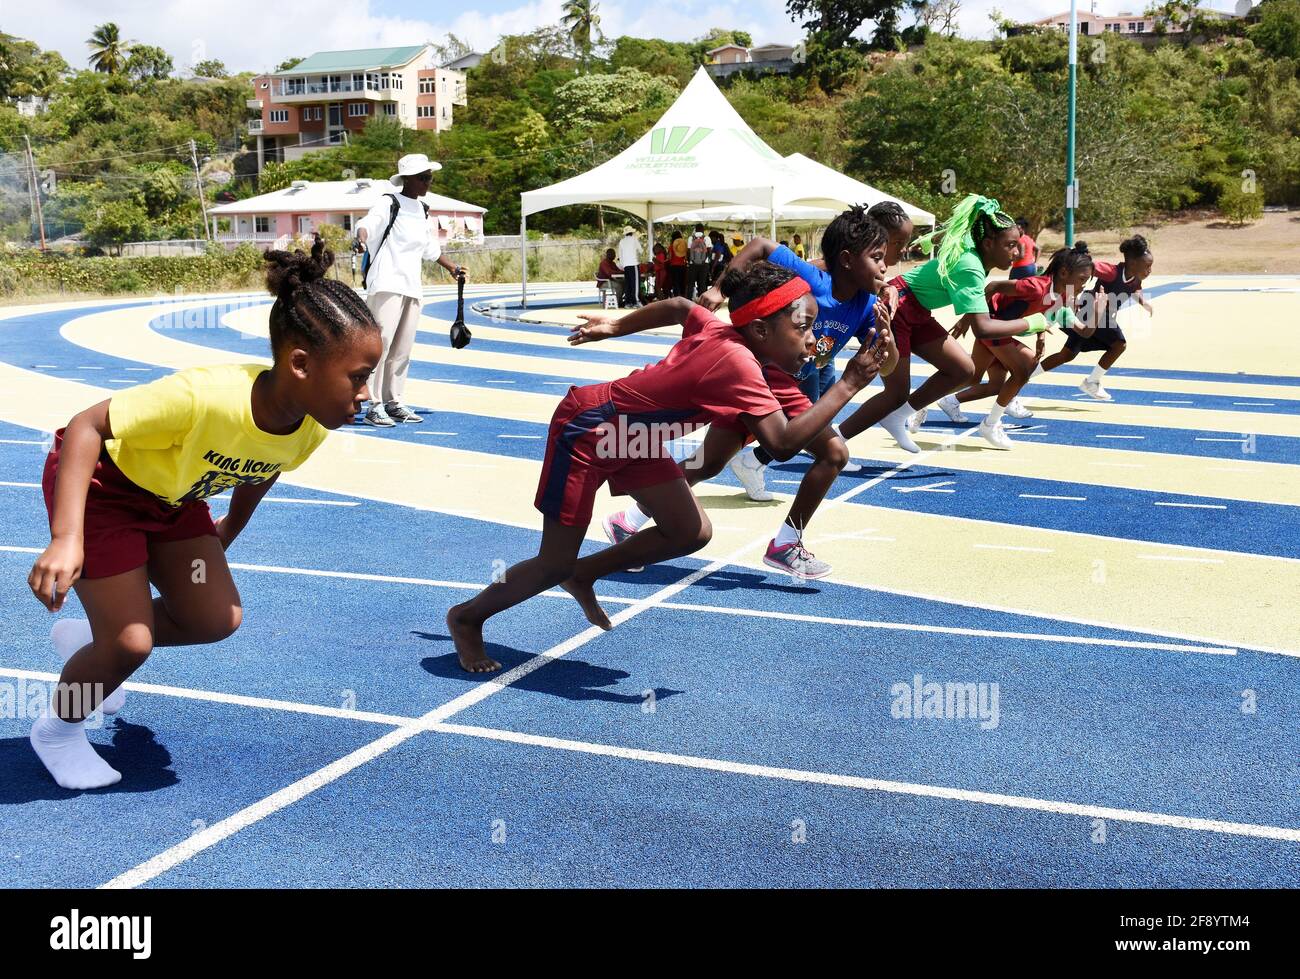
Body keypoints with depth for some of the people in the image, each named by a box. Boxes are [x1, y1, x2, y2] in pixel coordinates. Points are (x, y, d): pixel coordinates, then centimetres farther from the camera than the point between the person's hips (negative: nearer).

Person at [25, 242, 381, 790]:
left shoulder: (312, 427, -19)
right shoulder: (204, 397, -42)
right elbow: (86, 426, -34)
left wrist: (230, 530, 20)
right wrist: (67, 539, -42)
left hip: (172, 497, 7)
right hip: (97, 481, -7)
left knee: (218, 619, 2)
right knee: (132, 643, -10)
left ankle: (89, 640, 28)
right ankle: (57, 730, 22)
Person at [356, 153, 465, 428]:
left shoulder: (423, 210, 19)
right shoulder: (389, 203, -2)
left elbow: (430, 248, 32)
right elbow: (368, 223, -20)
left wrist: (452, 267, 35)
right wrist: (362, 237, -41)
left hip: (412, 287, 7)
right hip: (387, 284, -7)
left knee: (402, 349, 7)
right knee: (381, 343, -13)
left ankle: (394, 403, 14)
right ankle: (375, 407, -13)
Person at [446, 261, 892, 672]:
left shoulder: (719, 329, -7)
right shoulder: (738, 364, -32)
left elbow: (679, 306, 12)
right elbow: (783, 443, -40)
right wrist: (849, 385, -34)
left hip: (630, 435, 9)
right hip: (585, 432, -9)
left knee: (692, 533, 1)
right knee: (554, 566, 2)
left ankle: (583, 574, 19)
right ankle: (467, 616, 26)